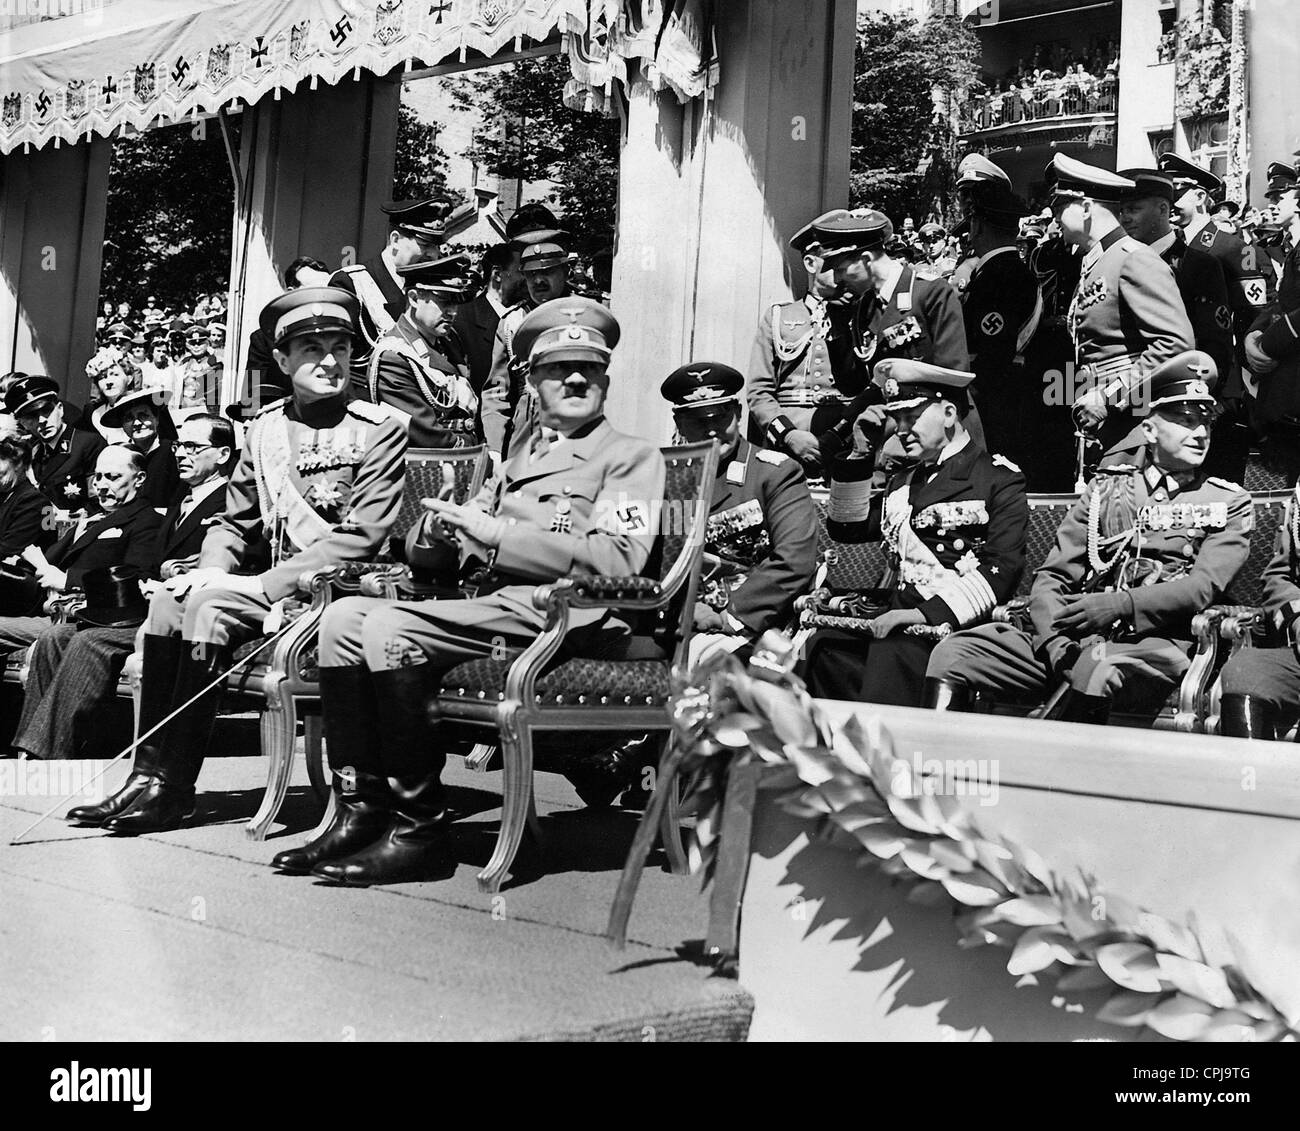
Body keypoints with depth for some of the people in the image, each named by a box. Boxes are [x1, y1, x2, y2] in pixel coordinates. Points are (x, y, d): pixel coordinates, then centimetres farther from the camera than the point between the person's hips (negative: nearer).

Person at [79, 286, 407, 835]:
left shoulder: (381, 429, -6)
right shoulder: (265, 427, 13)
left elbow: (361, 538, -14)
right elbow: (233, 521, 18)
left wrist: (263, 584, -19)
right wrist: (213, 569, -5)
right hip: (273, 589, 6)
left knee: (210, 603, -25)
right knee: (168, 597, -17)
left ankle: (174, 786, -17)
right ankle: (148, 771, -14)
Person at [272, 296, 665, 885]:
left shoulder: (631, 457, 5)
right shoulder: (519, 460, 27)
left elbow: (618, 560, -14)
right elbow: (422, 552, 24)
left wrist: (495, 533, -13)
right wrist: (439, 527, -3)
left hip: (563, 619, -8)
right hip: (495, 608, 8)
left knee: (390, 629, -25)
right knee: (345, 614, -10)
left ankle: (420, 828, -17)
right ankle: (359, 811, -10)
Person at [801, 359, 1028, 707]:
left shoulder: (1000, 479, 3)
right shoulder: (903, 481, 24)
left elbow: (1001, 569, -8)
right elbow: (845, 527, 23)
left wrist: (928, 614, -20)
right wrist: (861, 454, 13)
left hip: (956, 624, -6)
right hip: (898, 618, 6)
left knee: (892, 653, -35)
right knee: (825, 645, -23)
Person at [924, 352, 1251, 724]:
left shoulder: (1229, 503, 13)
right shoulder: (1106, 489, 20)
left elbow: (1204, 586, -4)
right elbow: (1052, 578, 11)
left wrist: (1118, 605, -21)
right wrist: (1059, 645, -9)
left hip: (1157, 647, -3)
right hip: (1075, 640, 4)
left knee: (1098, 668, -39)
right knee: (953, 653, -17)